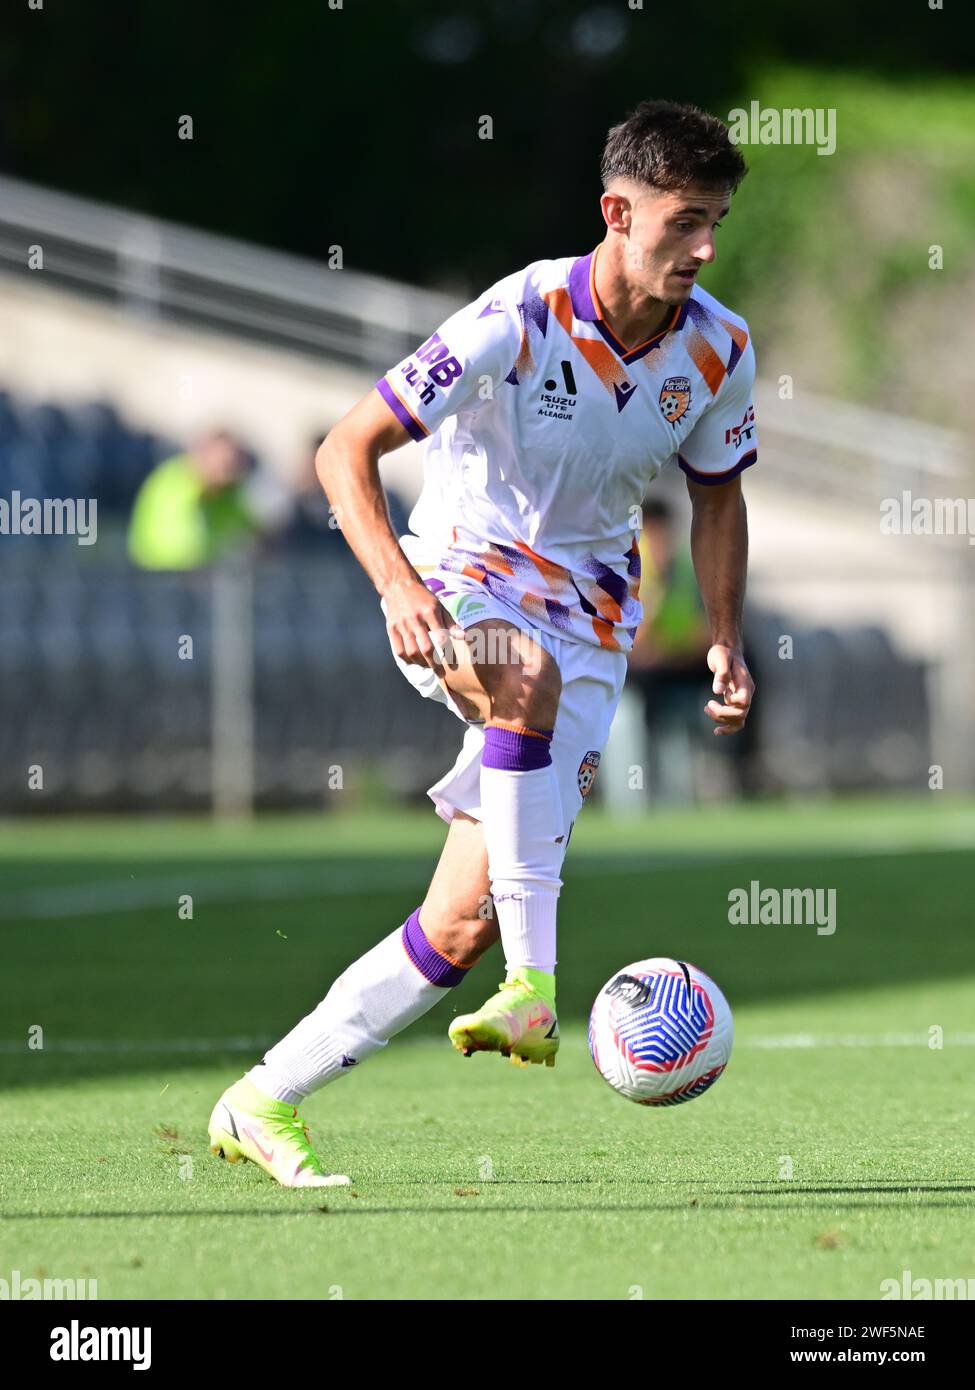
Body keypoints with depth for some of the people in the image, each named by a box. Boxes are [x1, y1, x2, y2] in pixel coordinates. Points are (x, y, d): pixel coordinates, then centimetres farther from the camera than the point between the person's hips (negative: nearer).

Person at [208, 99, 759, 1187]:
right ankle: (534, 992, -41)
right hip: (462, 574, -4)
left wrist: (724, 640, 0)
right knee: (527, 678, -43)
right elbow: (346, 451, -17)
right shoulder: (517, 321, -19)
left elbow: (717, 497, 14)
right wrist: (398, 585, -31)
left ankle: (263, 1105, 4)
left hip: (589, 613, 4)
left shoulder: (719, 349, -4)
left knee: (466, 924, -7)